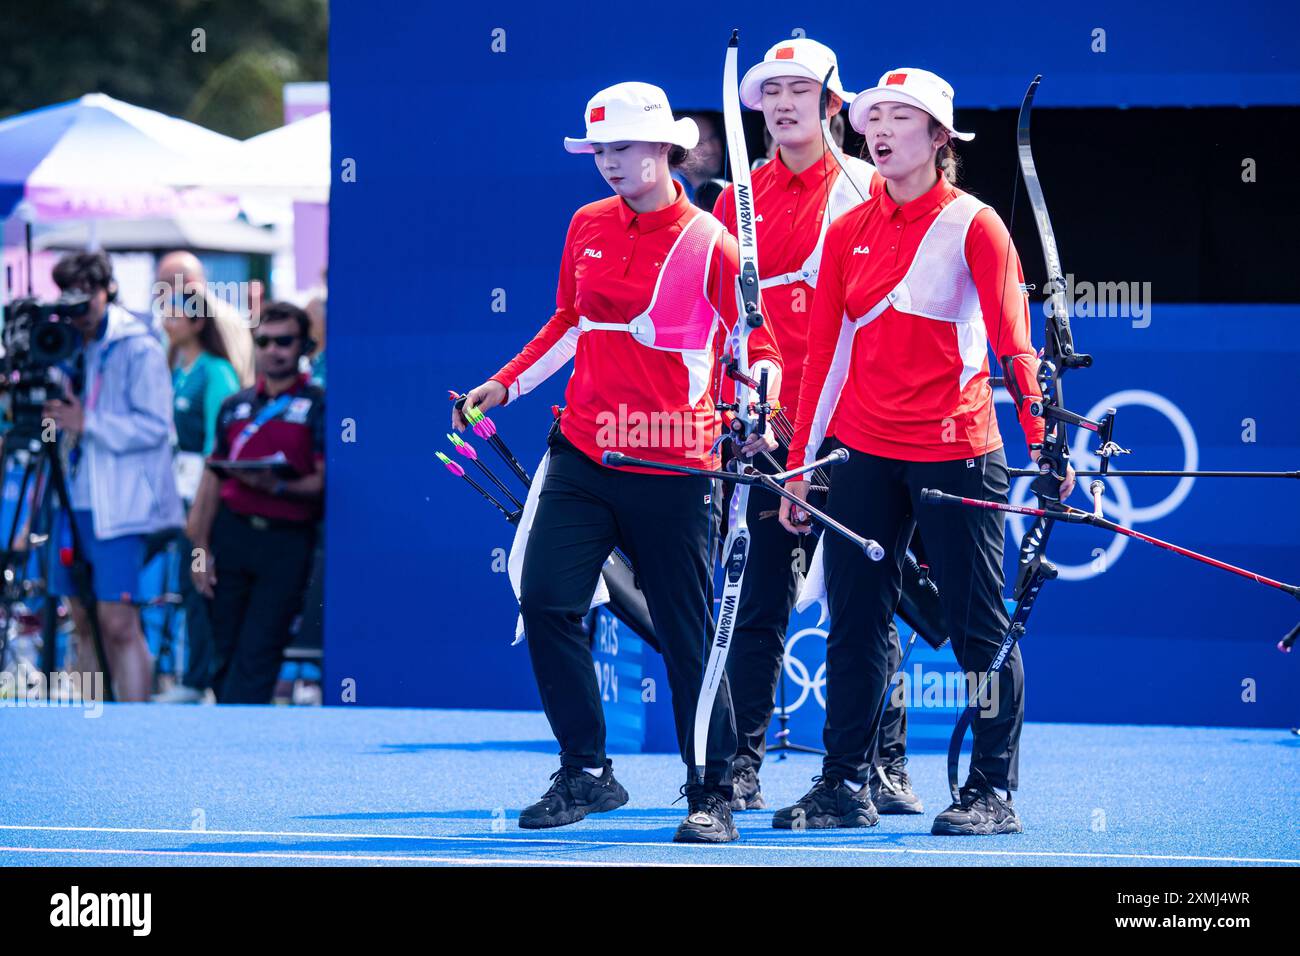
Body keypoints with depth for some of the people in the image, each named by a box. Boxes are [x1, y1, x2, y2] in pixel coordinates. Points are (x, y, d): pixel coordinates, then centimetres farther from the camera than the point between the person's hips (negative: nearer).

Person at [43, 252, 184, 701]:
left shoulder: (139, 348, -6)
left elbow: (155, 426, -13)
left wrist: (86, 423, -18)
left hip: (118, 504, -7)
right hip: (74, 501, 7)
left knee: (118, 622, -12)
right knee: (83, 621, 8)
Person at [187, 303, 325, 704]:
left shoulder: (317, 406, 2)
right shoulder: (235, 406, 16)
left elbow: (324, 482, -5)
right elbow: (213, 479, 16)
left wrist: (279, 486, -22)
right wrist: (201, 549, 10)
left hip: (286, 539, -4)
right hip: (231, 532, 4)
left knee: (257, 654, -9)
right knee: (226, 653, 5)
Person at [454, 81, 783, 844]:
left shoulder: (708, 242, -7)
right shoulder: (588, 227, 9)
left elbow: (758, 341, -4)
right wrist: (502, 386, 13)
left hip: (672, 468, -5)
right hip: (584, 453, 5)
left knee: (688, 636, -2)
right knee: (548, 601, -5)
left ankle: (713, 795, 9)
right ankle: (587, 773, 9)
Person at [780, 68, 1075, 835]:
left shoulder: (972, 225, -4)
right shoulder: (849, 232, 9)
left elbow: (1012, 340, -9)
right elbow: (825, 352, 12)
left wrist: (1044, 443, -20)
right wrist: (800, 463, 11)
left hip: (954, 450, -5)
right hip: (866, 451, 5)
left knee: (980, 626, -2)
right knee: (854, 621, 6)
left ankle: (994, 792, 4)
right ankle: (843, 781, 15)